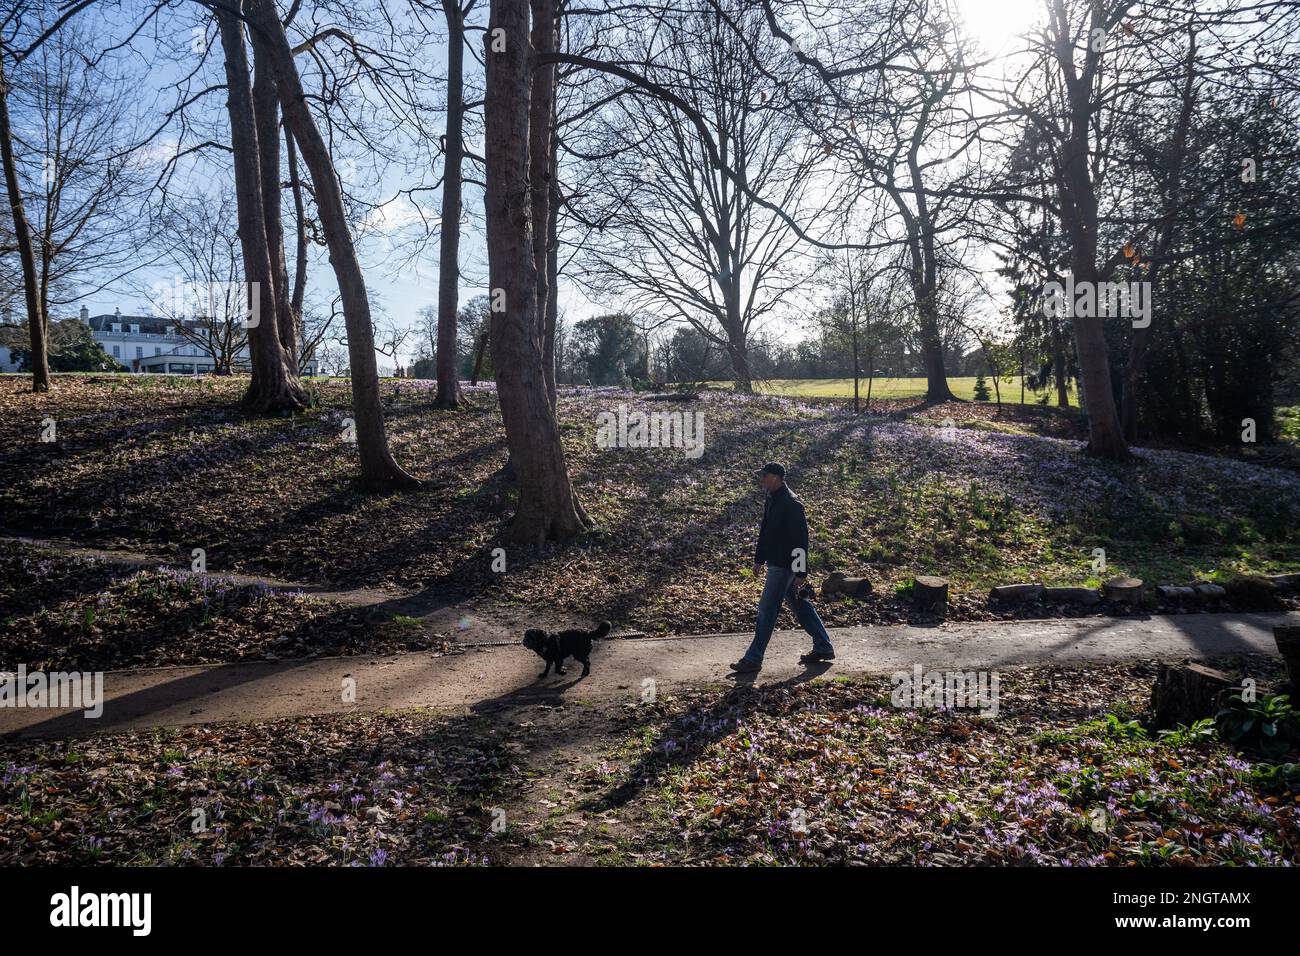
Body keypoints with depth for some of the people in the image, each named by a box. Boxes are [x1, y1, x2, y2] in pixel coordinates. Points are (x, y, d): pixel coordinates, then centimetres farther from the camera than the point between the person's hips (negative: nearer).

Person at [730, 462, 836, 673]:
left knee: (767, 610, -5)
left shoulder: (791, 504, -20)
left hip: (784, 566, -10)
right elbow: (765, 531, 20)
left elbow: (800, 540, -21)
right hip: (775, 563, 10)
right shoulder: (772, 499, 10)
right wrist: (759, 559, 23)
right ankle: (823, 648, 27)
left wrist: (801, 573, -21)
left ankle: (753, 660, 3)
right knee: (799, 605, 17)